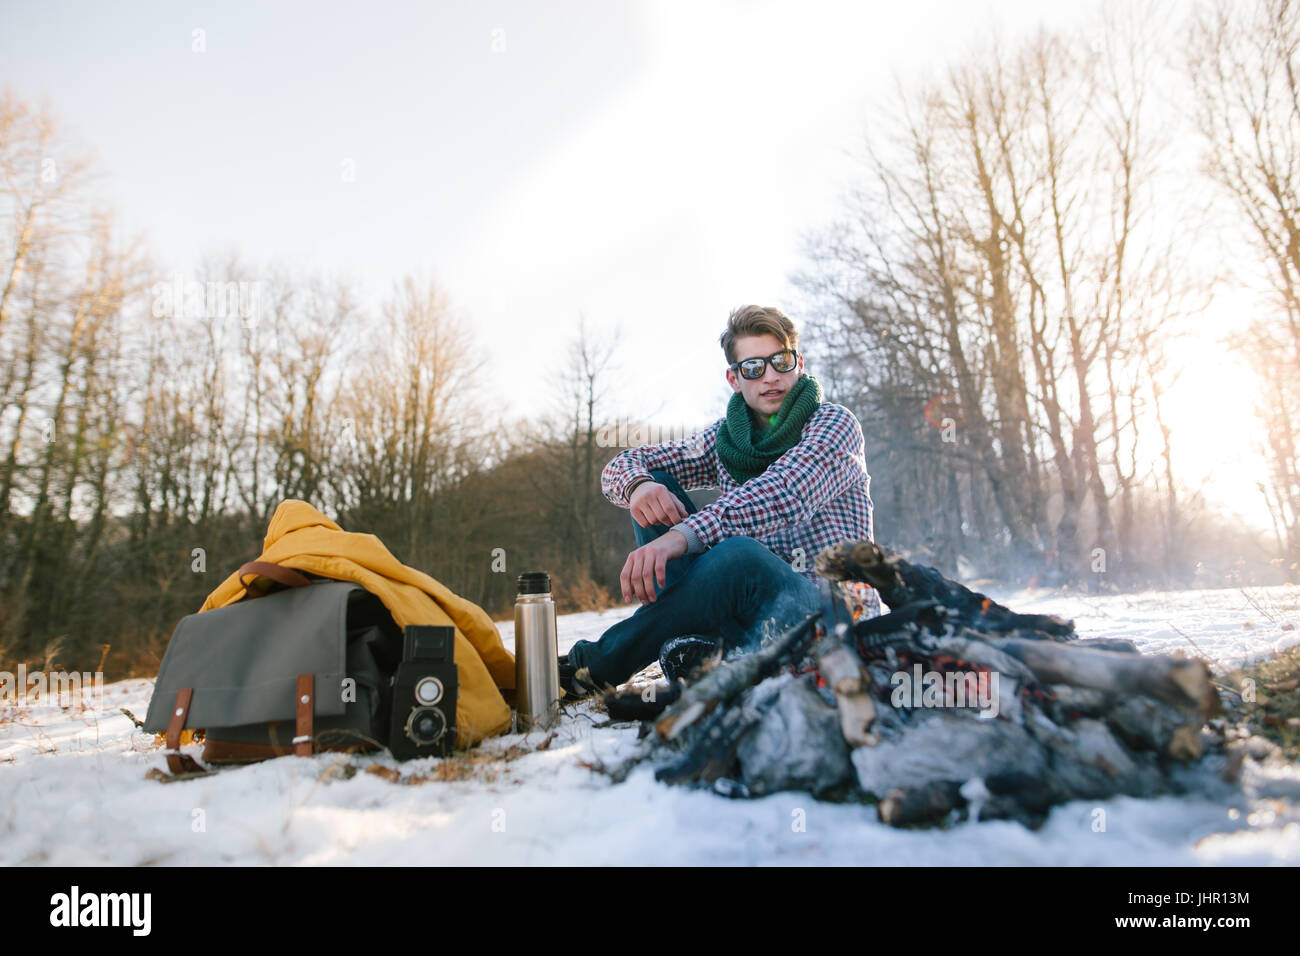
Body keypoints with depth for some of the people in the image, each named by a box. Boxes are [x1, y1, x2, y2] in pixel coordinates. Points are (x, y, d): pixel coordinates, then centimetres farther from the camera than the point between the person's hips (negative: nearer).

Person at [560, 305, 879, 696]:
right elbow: (621, 465, 6)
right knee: (657, 489, -7)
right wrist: (637, 484, -21)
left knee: (740, 553, -37)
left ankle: (595, 667, -21)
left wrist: (684, 535, -41)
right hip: (753, 603, 5)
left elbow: (785, 494, -26)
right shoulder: (725, 438, 10)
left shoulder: (833, 423, -4)